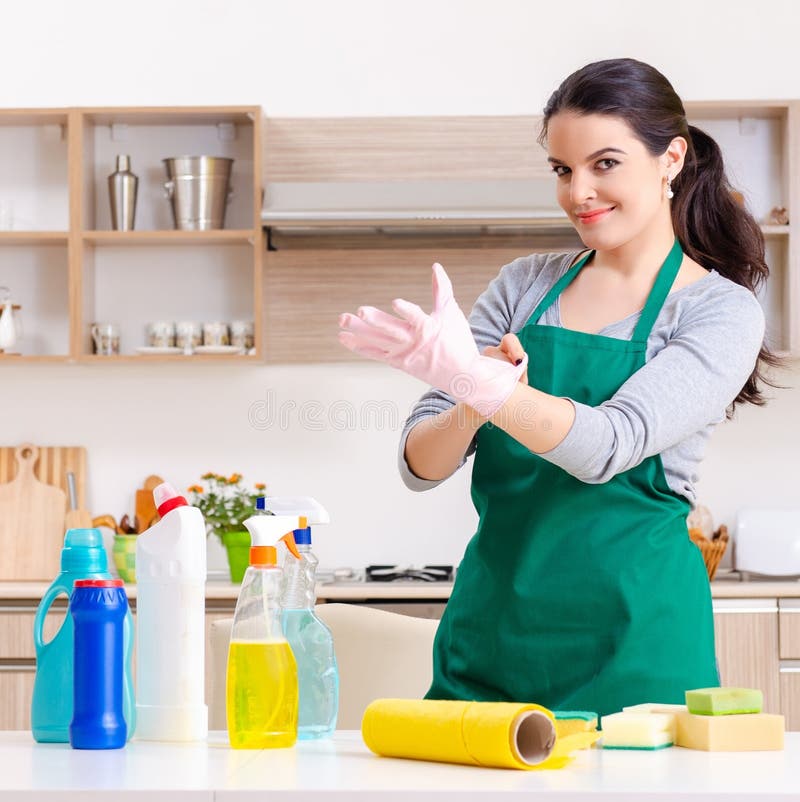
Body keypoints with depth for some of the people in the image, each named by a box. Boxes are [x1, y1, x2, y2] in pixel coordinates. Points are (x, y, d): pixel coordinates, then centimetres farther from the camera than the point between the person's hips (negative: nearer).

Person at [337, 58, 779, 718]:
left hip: (634, 639, -3)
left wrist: (474, 378, -34)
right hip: (492, 630, 4)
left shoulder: (724, 312, -3)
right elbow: (419, 464, 3)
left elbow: (606, 447, -20)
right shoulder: (526, 286, 9)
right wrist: (473, 411, -19)